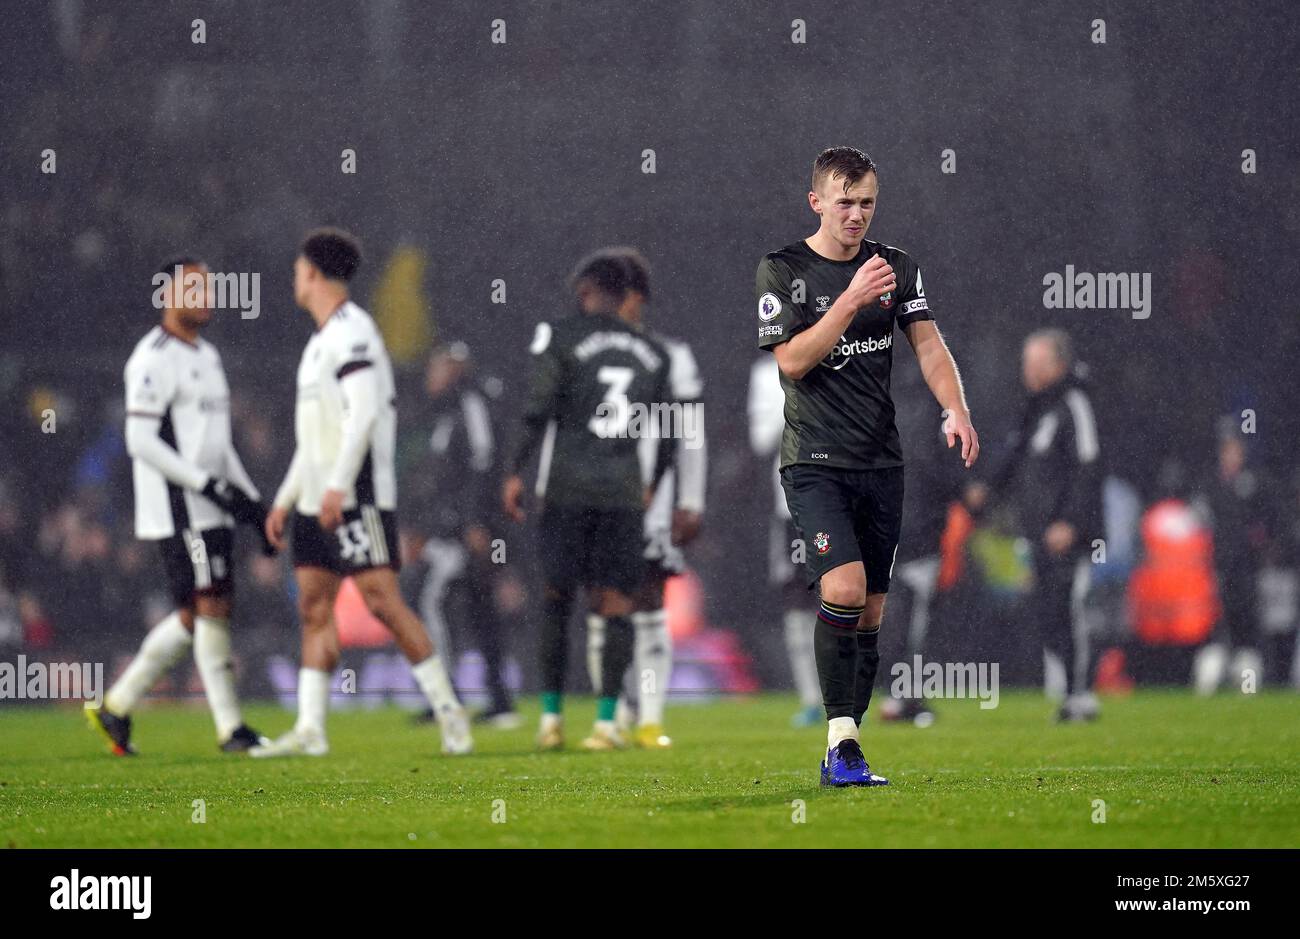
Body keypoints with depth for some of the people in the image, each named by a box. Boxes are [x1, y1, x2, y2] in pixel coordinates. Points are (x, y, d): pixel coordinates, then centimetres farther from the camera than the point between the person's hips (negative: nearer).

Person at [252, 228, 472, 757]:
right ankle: (310, 729, 2)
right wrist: (285, 500, 23)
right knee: (314, 608, 4)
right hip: (316, 503, 10)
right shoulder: (321, 341, 20)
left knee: (382, 600, -12)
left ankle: (448, 710, -8)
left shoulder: (352, 332, -10)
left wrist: (338, 485, -25)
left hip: (357, 496, -10)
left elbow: (364, 412, -20)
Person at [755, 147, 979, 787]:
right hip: (815, 462, -5)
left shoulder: (895, 268, 10)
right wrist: (851, 301, -20)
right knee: (843, 589, -23)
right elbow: (792, 360, -12)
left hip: (881, 463, 5)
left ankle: (842, 756, 13)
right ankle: (841, 741, -18)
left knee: (869, 615, 5)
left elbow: (928, 344, 3)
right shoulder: (782, 271, -2)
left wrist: (956, 409, -14)